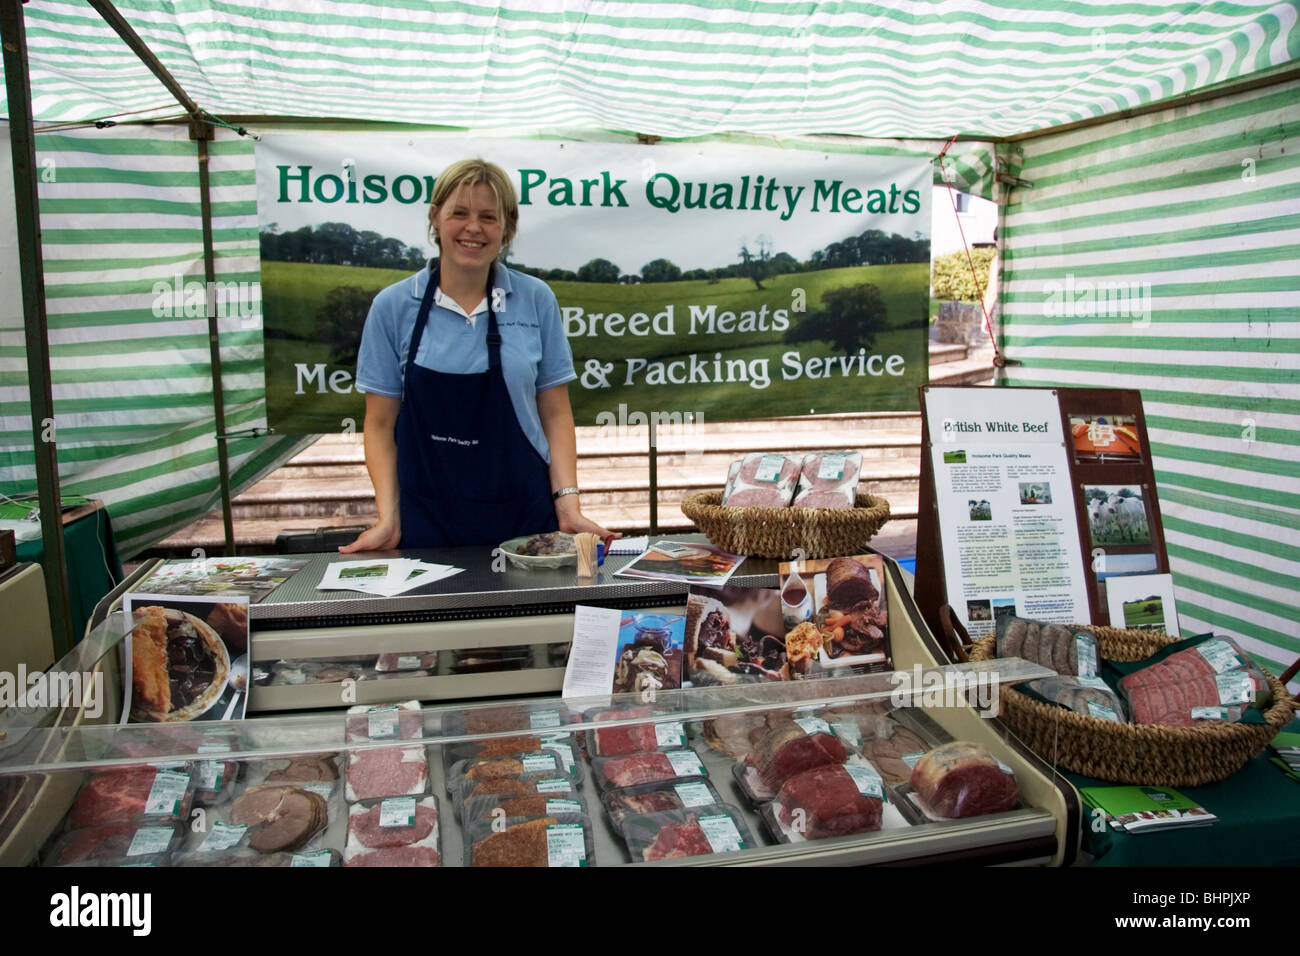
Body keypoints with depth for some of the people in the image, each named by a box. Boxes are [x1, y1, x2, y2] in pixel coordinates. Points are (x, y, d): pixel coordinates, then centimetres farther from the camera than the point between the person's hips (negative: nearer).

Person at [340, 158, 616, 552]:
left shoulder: (536, 300, 0)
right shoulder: (393, 306, 0)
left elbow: (555, 414, 3)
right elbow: (381, 424, 2)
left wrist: (568, 504, -7)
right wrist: (388, 517, -7)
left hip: (525, 518, 0)